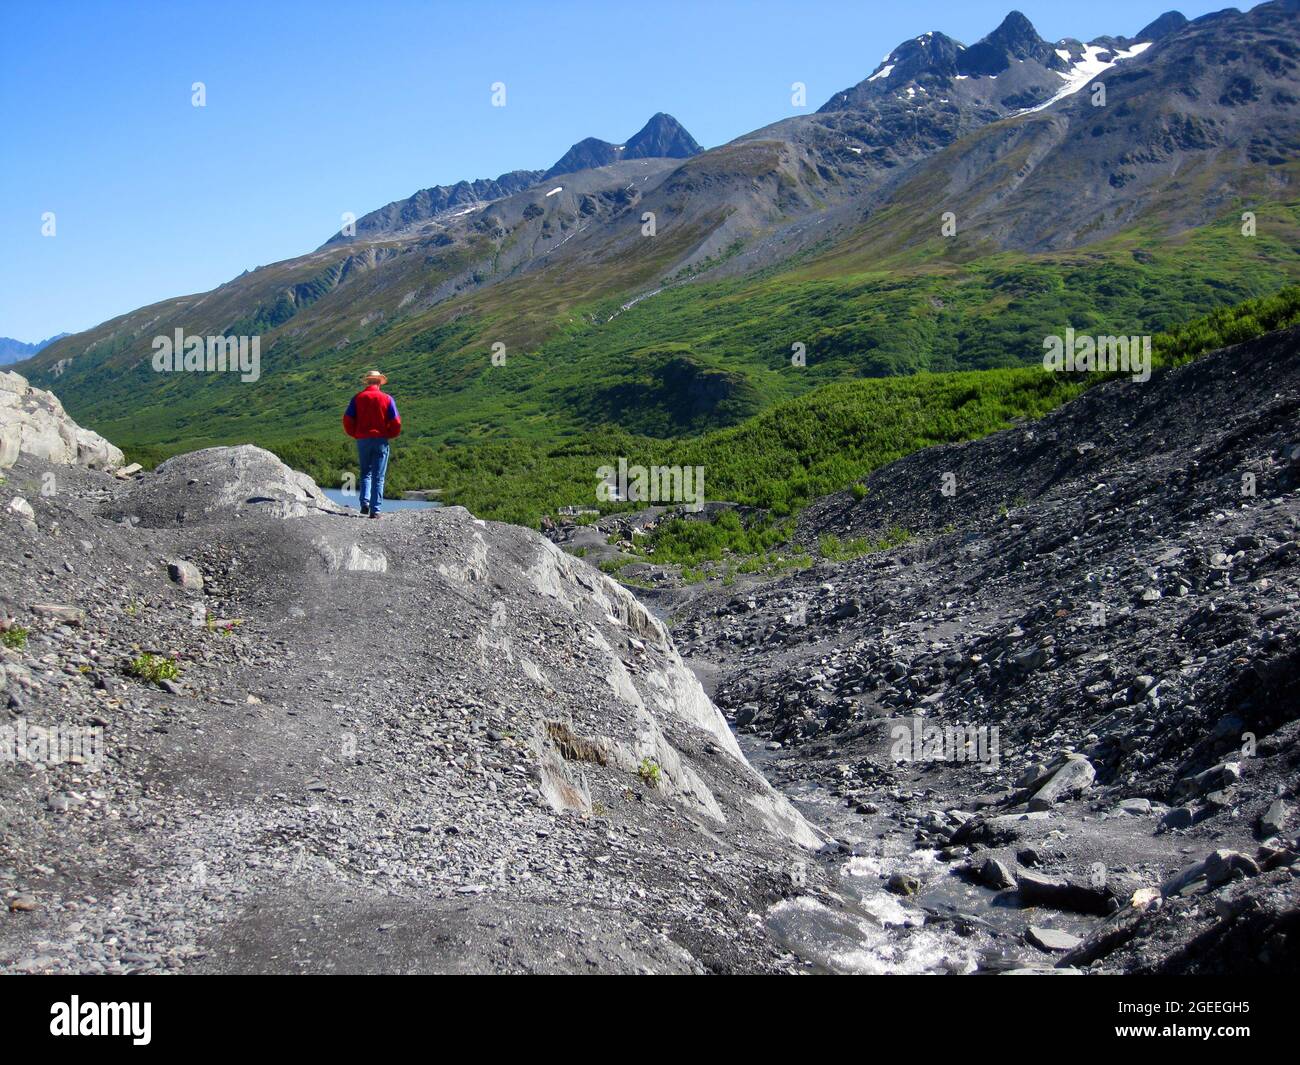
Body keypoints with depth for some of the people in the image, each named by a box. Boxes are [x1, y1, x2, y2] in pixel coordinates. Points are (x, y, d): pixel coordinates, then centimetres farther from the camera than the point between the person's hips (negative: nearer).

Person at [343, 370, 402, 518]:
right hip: (381, 440, -2)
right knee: (378, 477, 4)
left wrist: (355, 434, 12)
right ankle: (375, 510, 0)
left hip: (362, 440, 2)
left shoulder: (357, 398, 1)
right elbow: (396, 423, -6)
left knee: (365, 473, 17)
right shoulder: (387, 399, -2)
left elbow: (347, 420, -4)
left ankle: (365, 504, 0)